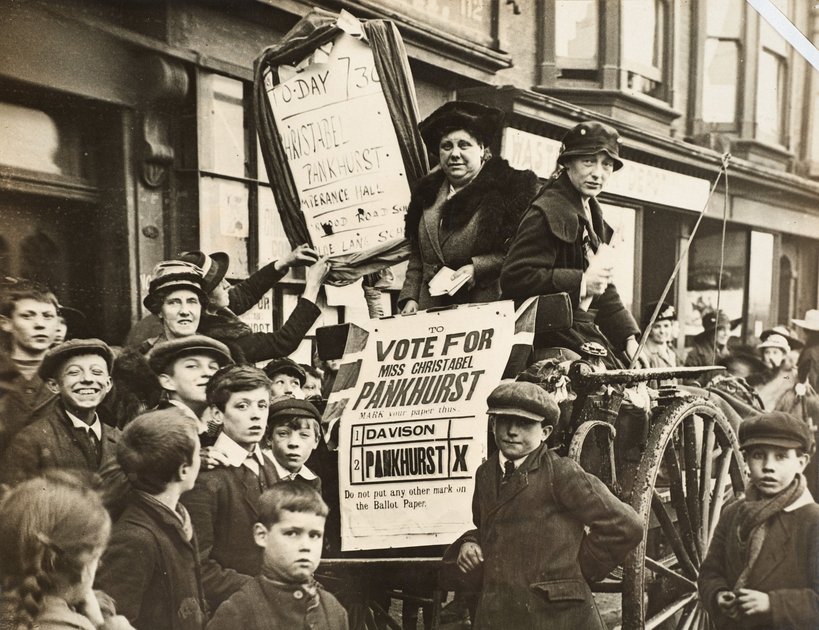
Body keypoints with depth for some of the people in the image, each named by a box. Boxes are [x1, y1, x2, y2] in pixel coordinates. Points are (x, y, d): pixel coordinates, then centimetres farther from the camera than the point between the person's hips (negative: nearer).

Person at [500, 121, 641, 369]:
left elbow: (604, 287, 21)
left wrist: (629, 337, 11)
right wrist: (581, 282, -24)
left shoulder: (591, 214, 17)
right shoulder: (546, 212, -14)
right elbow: (514, 277, -23)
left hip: (583, 325, 9)